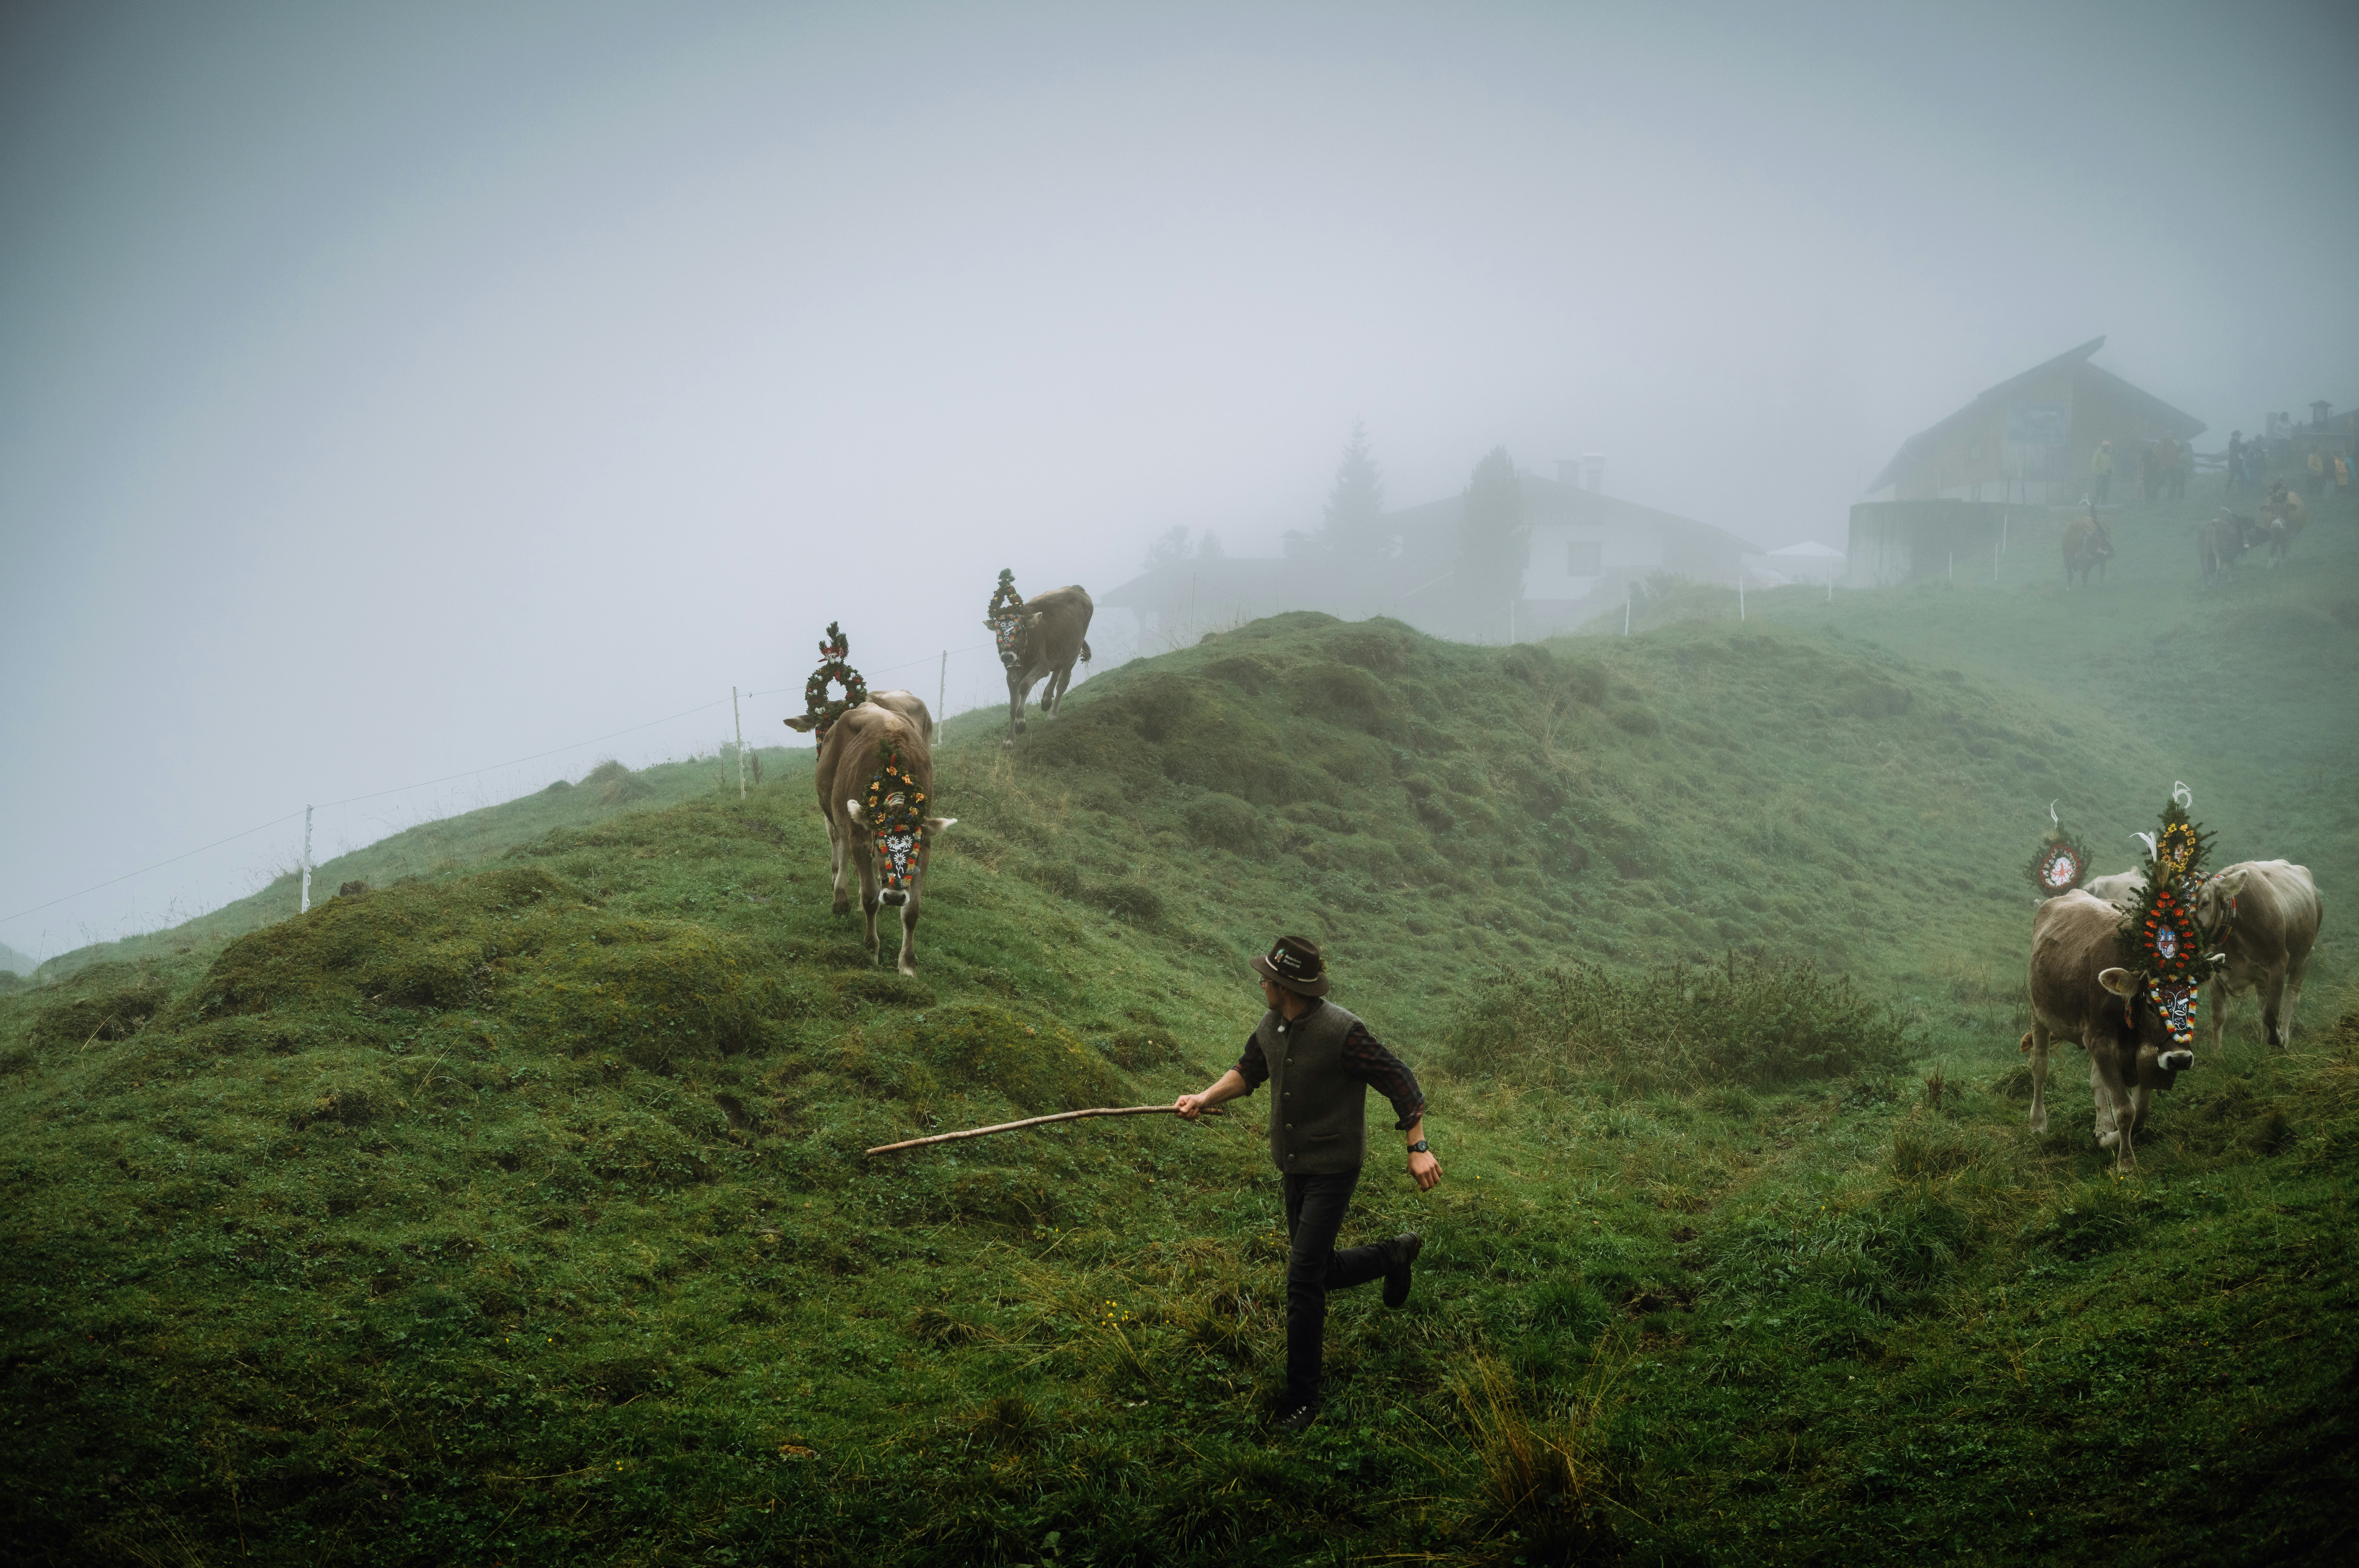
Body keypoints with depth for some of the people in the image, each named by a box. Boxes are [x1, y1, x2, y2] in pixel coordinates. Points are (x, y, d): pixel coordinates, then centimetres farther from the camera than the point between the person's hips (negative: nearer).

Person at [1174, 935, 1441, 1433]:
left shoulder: (1342, 1033, -24)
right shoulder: (1271, 1028, -1)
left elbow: (1399, 1081, -17)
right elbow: (1248, 1071, 19)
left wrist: (1418, 1148, -21)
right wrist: (1205, 1099, 3)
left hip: (1333, 1172, -8)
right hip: (1293, 1169, 8)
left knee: (1303, 1278, -10)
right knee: (1320, 1270, 17)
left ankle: (1301, 1398, 1)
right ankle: (1394, 1256, 45)